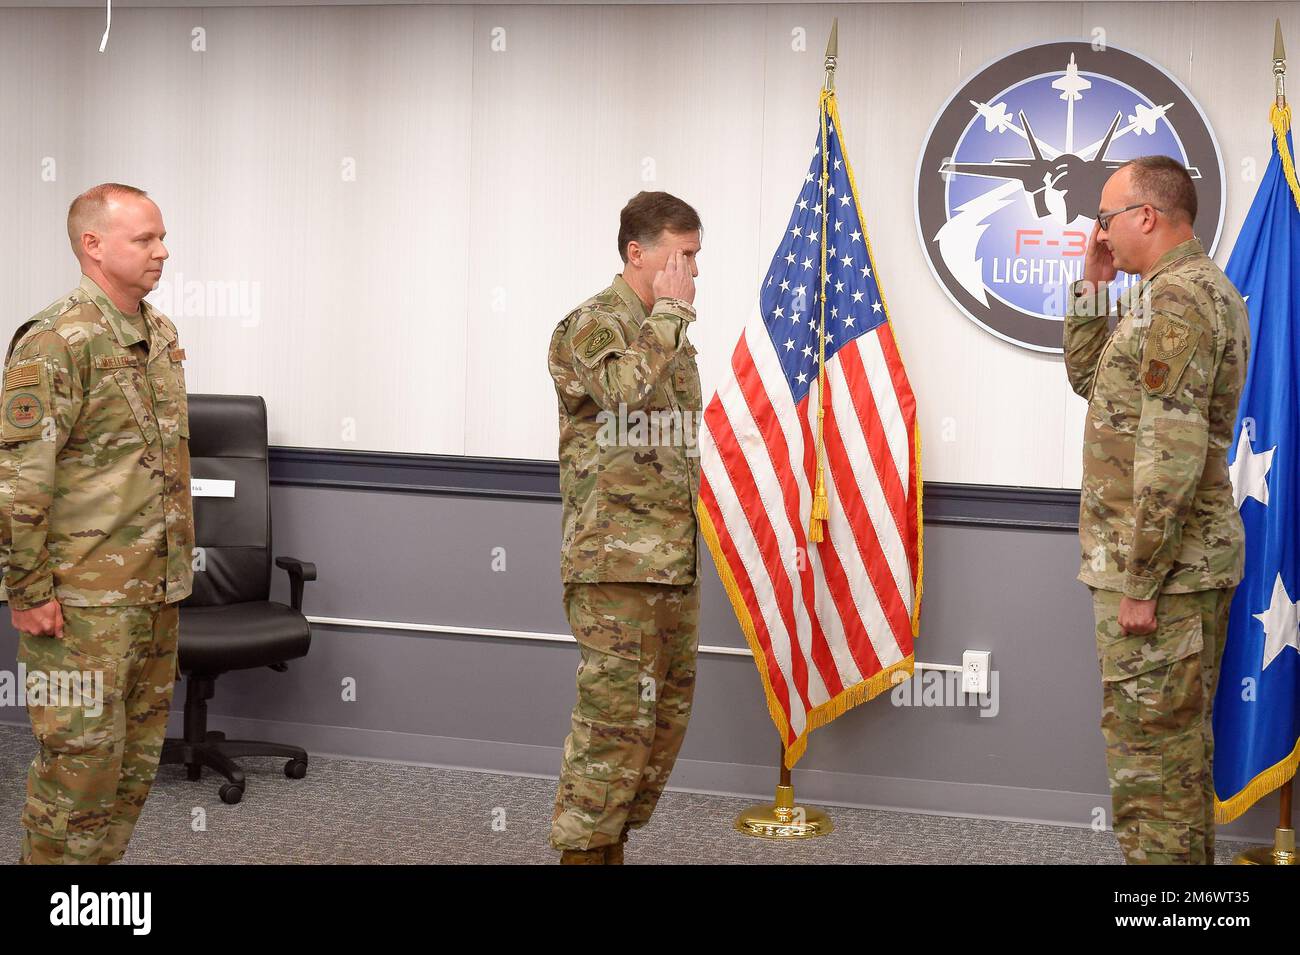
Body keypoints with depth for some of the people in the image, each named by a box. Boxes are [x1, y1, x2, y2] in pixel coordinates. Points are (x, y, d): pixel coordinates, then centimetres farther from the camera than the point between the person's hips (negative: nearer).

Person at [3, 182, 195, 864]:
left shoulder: (160, 334, 11)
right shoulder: (57, 341, -15)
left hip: (156, 590, 8)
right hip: (84, 600, -8)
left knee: (137, 756, 15)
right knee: (81, 757, -1)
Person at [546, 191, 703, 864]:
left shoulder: (668, 334, 18)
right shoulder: (591, 326, -10)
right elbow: (628, 392, -31)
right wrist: (669, 310, -19)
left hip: (676, 561, 9)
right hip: (616, 563, -9)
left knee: (666, 718, 12)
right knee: (616, 721, -8)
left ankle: (611, 843, 24)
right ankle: (582, 852, 2)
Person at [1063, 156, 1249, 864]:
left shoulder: (1176, 294, -17)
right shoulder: (1199, 288, 17)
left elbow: (1173, 450, -24)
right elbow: (1088, 379, 25)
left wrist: (1140, 581, -22)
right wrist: (1092, 286, 13)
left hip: (1159, 566, -10)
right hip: (1197, 560, 10)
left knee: (1148, 752, -6)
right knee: (1180, 743, 18)